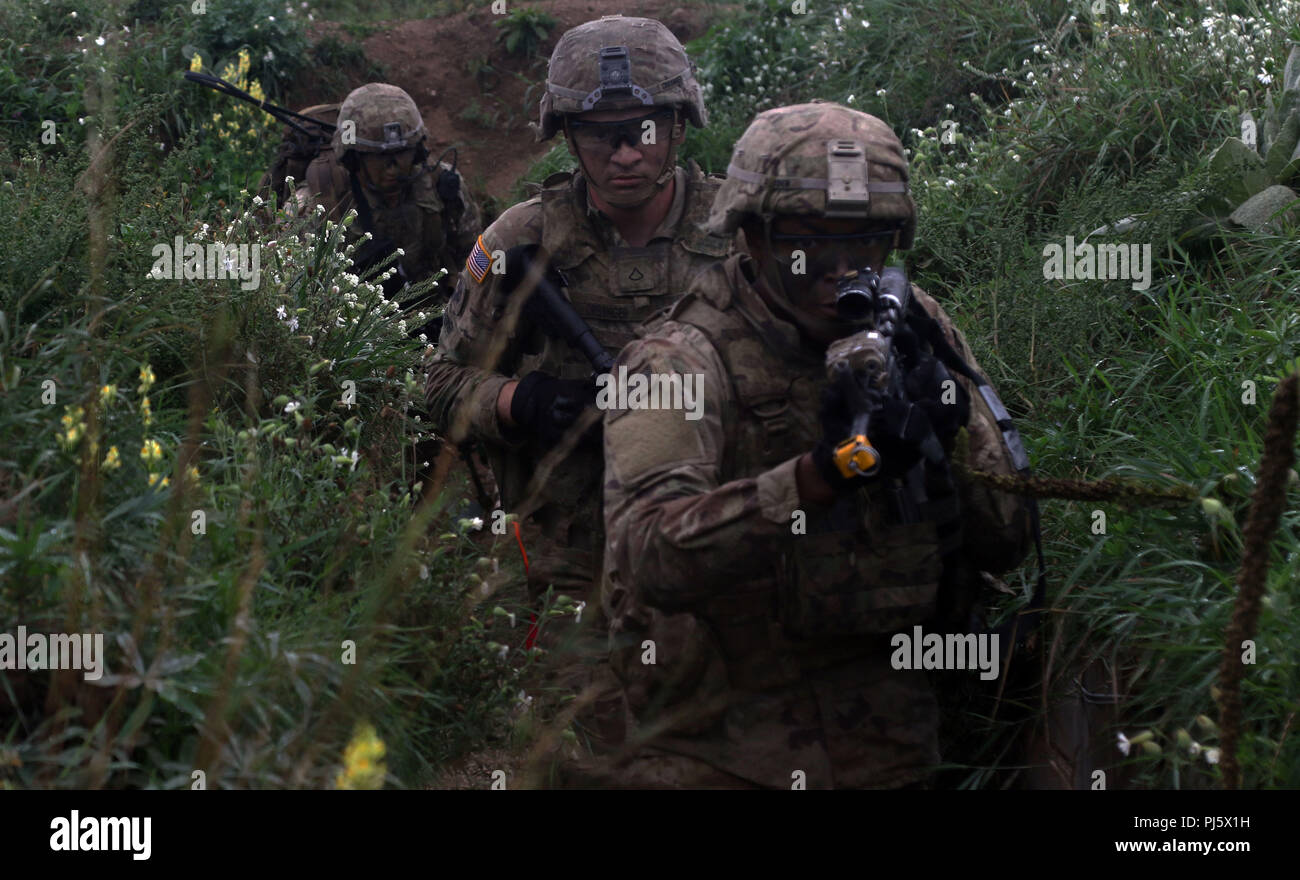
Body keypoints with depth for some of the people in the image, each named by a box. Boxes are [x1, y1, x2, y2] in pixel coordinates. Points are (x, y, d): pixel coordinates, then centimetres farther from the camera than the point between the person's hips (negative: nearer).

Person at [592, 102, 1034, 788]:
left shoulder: (915, 336, 0)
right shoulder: (683, 362, -17)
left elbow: (1006, 541, -1)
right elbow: (647, 557, -34)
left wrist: (941, 439, -20)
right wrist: (827, 470, -42)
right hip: (710, 753, -4)